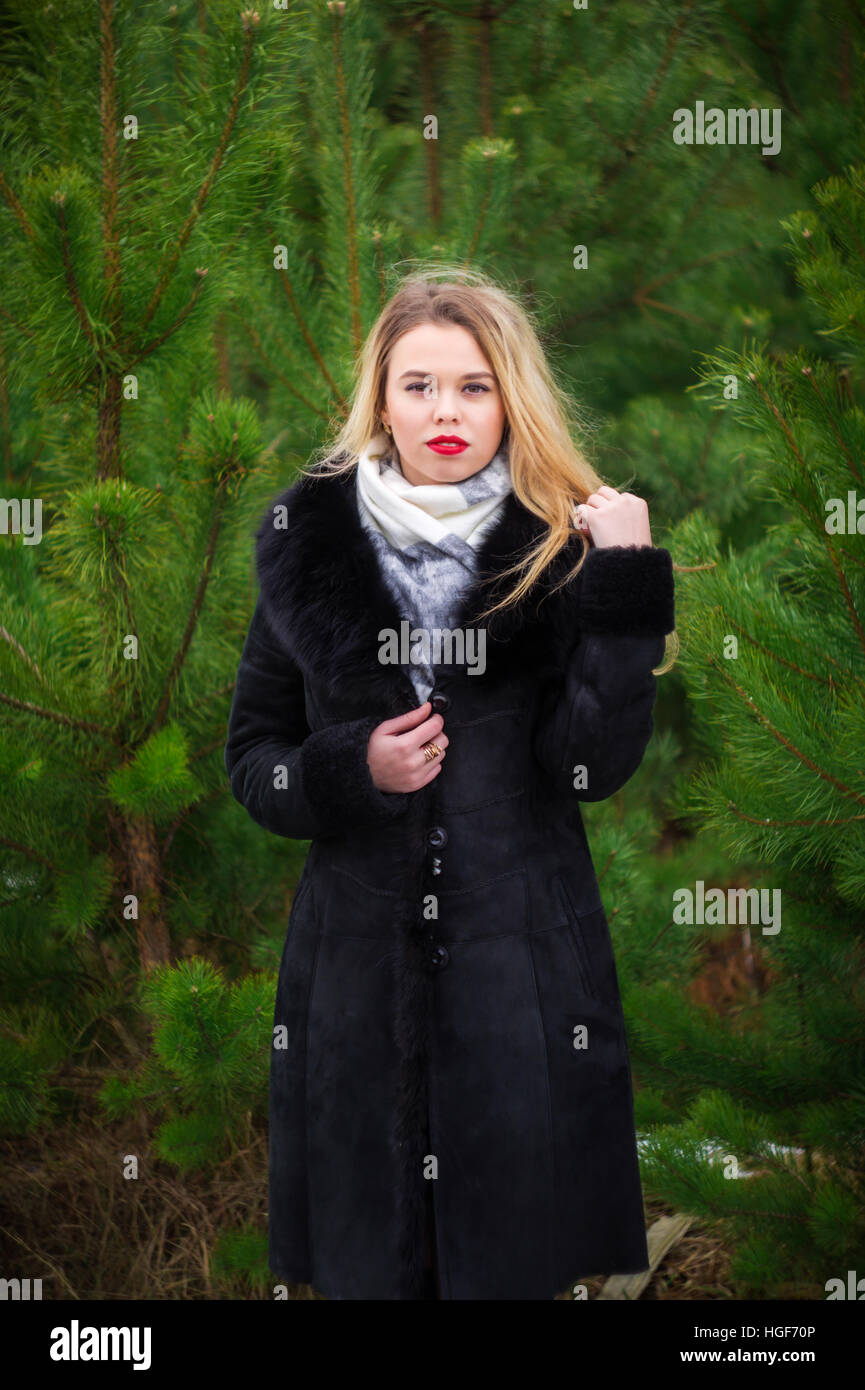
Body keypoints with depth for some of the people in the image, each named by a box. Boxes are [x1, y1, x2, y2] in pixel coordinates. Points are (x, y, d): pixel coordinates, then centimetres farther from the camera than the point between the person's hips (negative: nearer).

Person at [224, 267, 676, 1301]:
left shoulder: (562, 547, 1)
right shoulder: (310, 545, 5)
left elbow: (593, 765, -10)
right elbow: (251, 756, 9)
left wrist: (626, 590, -18)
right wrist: (350, 772, -11)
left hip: (524, 971, -1)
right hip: (356, 971, 1)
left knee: (514, 1261, 4)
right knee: (365, 1262, 8)